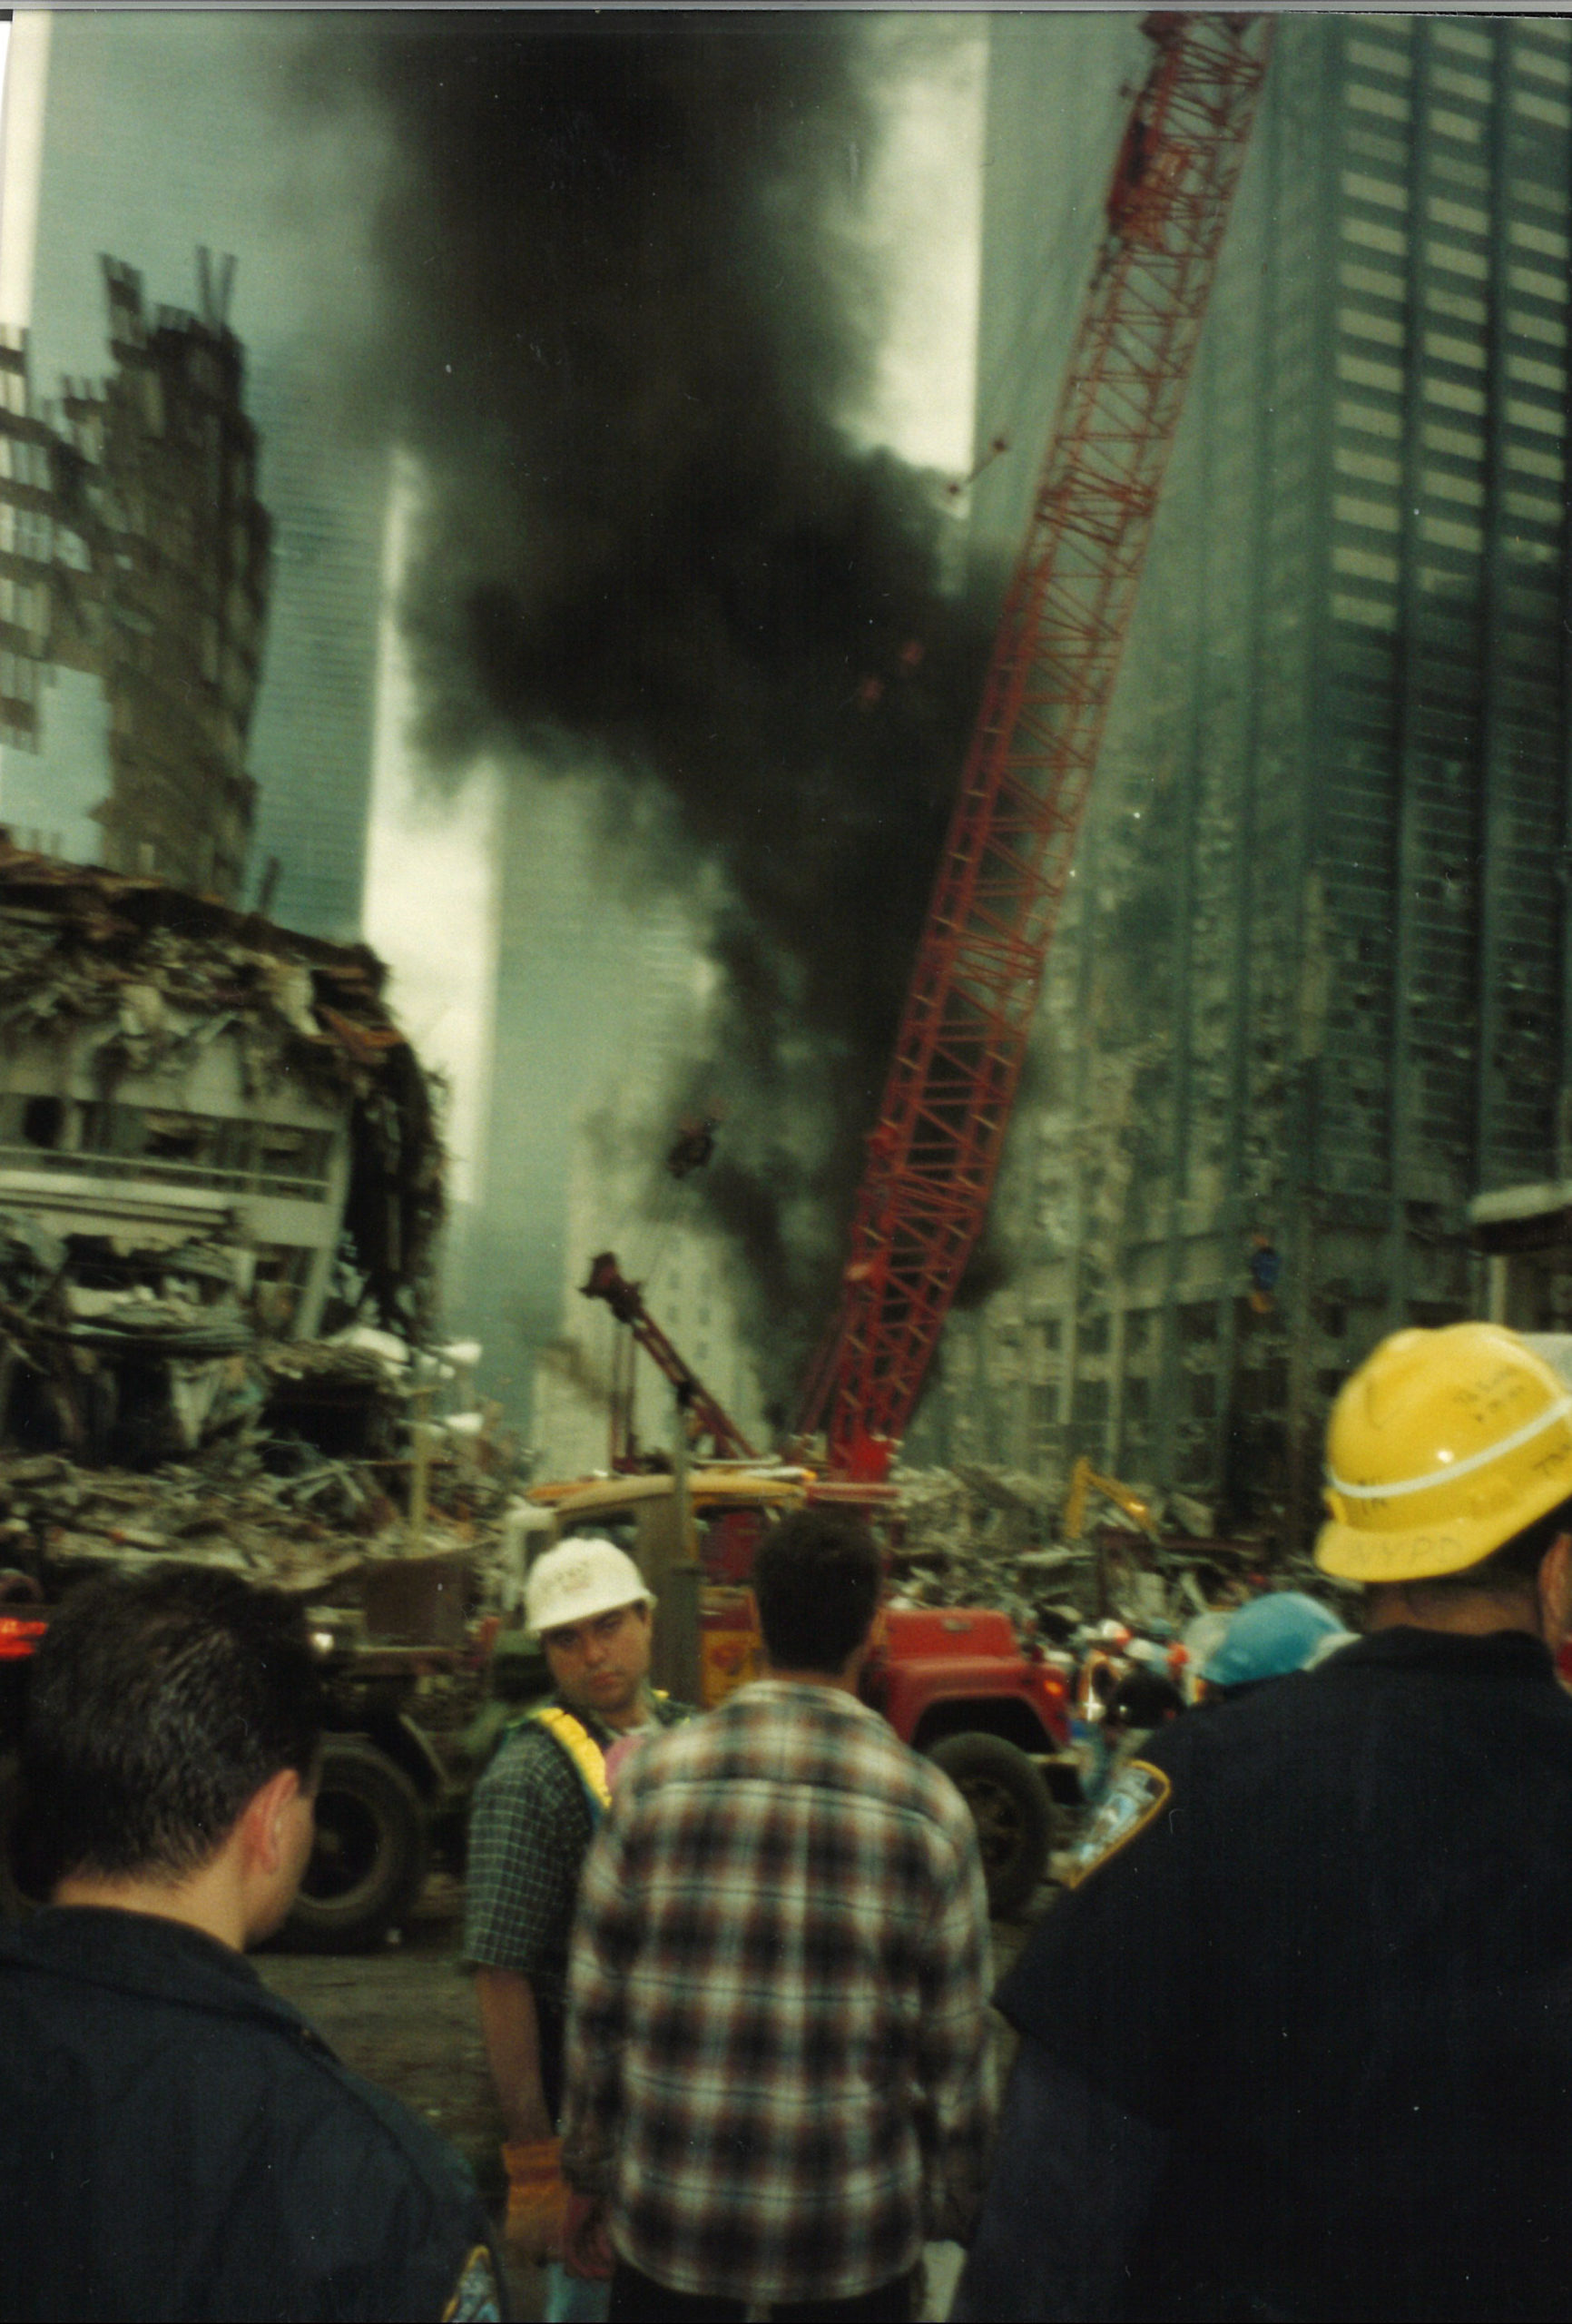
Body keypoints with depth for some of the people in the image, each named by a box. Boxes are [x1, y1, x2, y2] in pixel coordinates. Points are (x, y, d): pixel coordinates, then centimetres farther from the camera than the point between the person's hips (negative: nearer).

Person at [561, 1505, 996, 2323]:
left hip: (668, 2223, 1)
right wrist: (951, 2207, 11)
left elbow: (594, 2008, -1)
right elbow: (955, 2046, -2)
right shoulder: (928, 1806, -9)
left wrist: (589, 2177, 11)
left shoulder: (656, 1777, -8)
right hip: (853, 2238, 0)